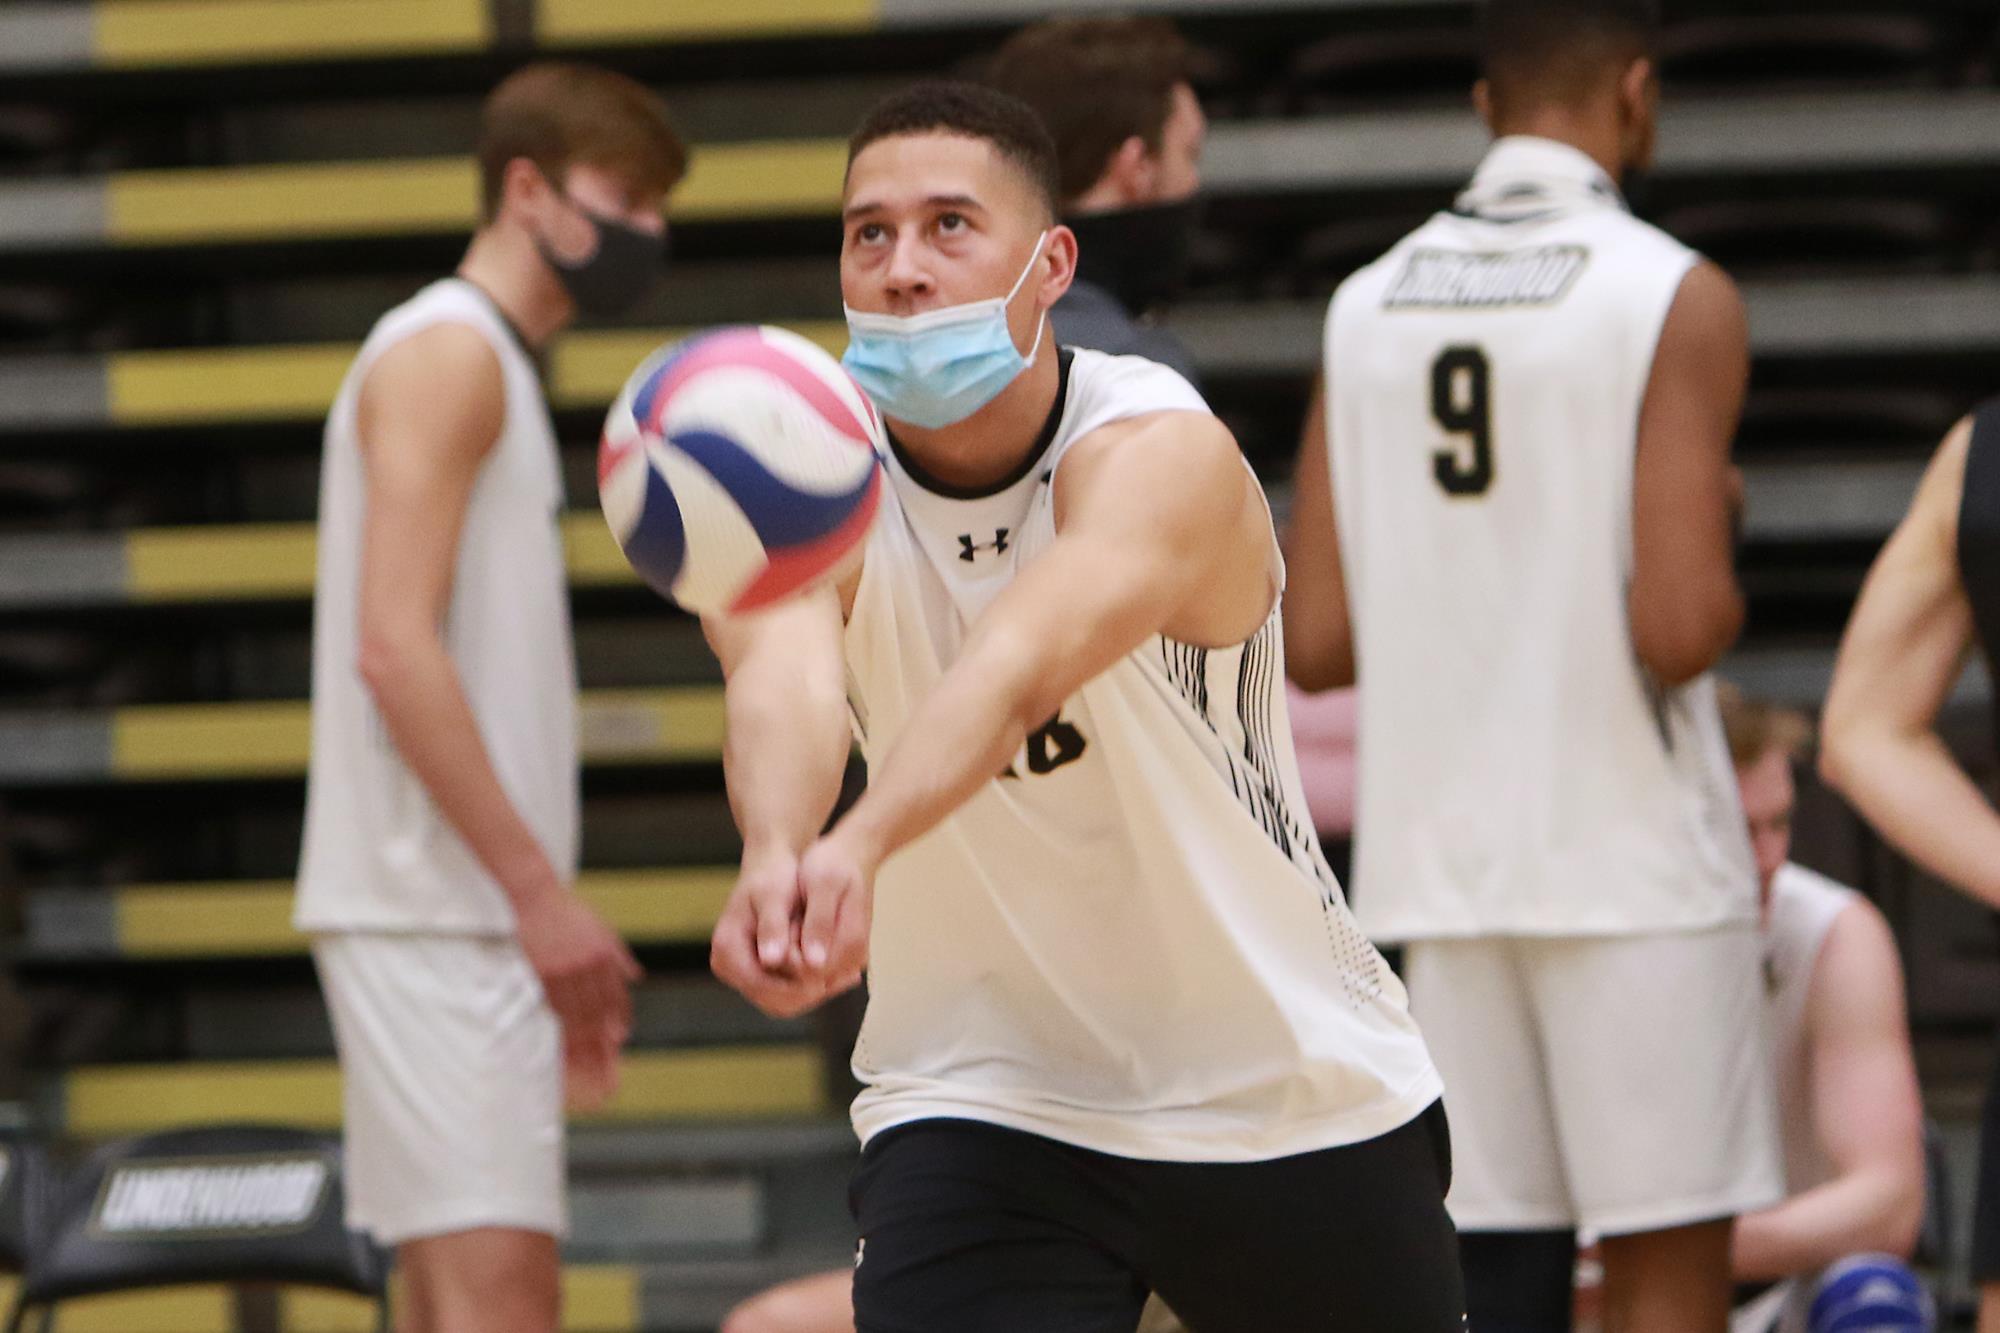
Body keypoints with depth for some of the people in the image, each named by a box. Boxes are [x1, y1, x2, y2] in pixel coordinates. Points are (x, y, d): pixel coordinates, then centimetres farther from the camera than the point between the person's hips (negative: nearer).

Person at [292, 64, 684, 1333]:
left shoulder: (492, 368, 23)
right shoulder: (449, 353, -8)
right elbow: (395, 647, -18)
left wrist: (545, 908, 19)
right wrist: (541, 890, -19)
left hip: (476, 909, 10)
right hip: (434, 906, -10)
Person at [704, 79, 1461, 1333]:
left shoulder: (1166, 456, -22)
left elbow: (1022, 668, -43)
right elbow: (786, 682, -36)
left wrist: (859, 850, -62)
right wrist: (776, 855, -59)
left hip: (1296, 1096, -1)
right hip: (978, 1103, 1)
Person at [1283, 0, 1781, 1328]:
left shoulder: (1368, 307, 8)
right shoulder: (1676, 299, -9)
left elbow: (1317, 645, 5)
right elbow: (1679, 629, -18)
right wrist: (1722, 553, 3)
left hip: (1443, 864, 5)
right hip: (1633, 867, -5)